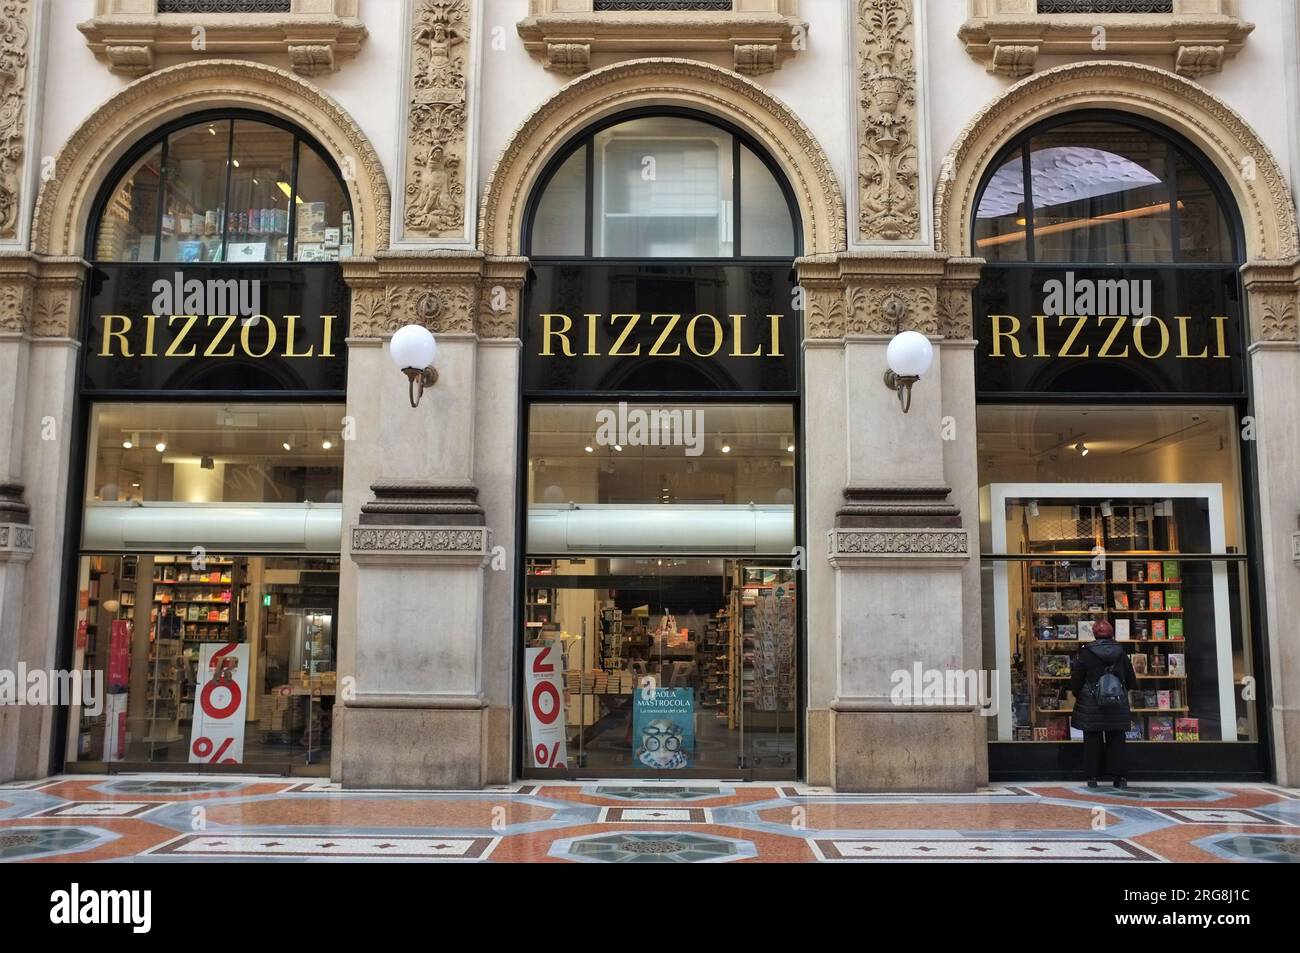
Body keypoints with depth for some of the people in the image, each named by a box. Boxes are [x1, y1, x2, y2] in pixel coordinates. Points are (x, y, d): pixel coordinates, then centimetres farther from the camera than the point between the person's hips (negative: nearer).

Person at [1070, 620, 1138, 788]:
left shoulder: (1086, 654, -8)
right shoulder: (1121, 654, 1)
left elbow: (1076, 680, -6)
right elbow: (1131, 681, 8)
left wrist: (1078, 695, 13)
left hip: (1091, 706, -2)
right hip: (1117, 706, 2)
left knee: (1093, 741, 5)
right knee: (1116, 741, 9)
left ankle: (1093, 776, 6)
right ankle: (1120, 777, 9)